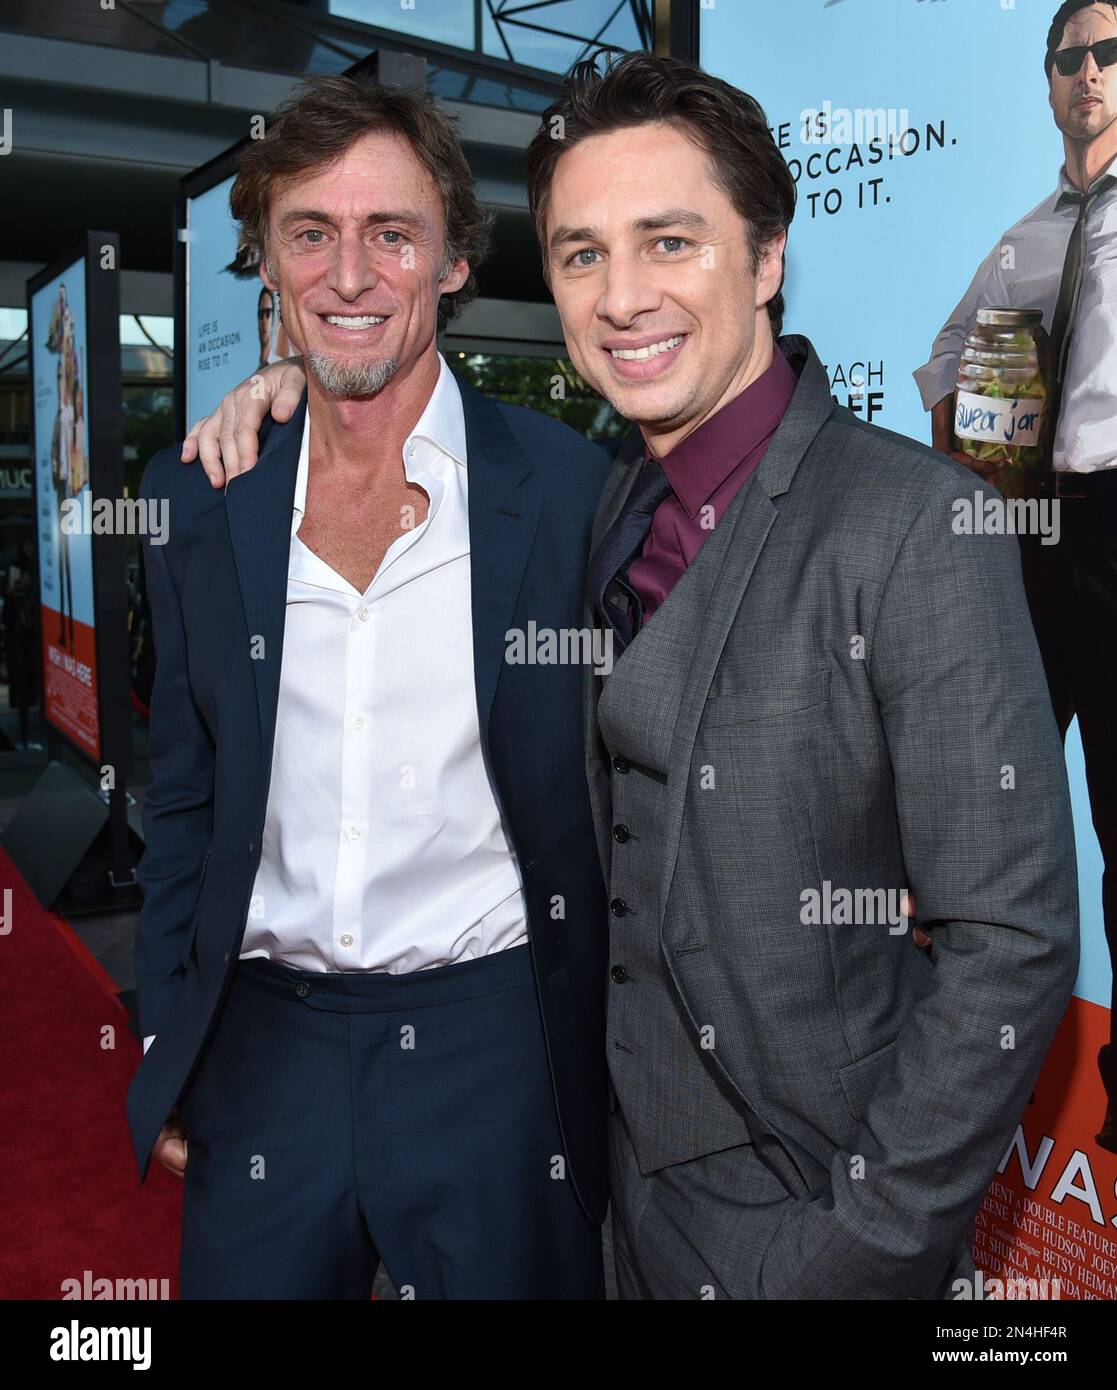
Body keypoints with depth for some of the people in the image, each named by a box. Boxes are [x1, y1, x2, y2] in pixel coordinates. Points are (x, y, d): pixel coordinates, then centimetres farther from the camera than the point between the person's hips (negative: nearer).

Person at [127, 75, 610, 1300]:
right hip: (260, 1051, 3)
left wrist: (608, 1073, 0)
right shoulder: (196, 498, 1)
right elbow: (183, 793, 9)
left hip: (493, 1049, -2)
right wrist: (167, 1043, 10)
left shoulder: (575, 493, -9)